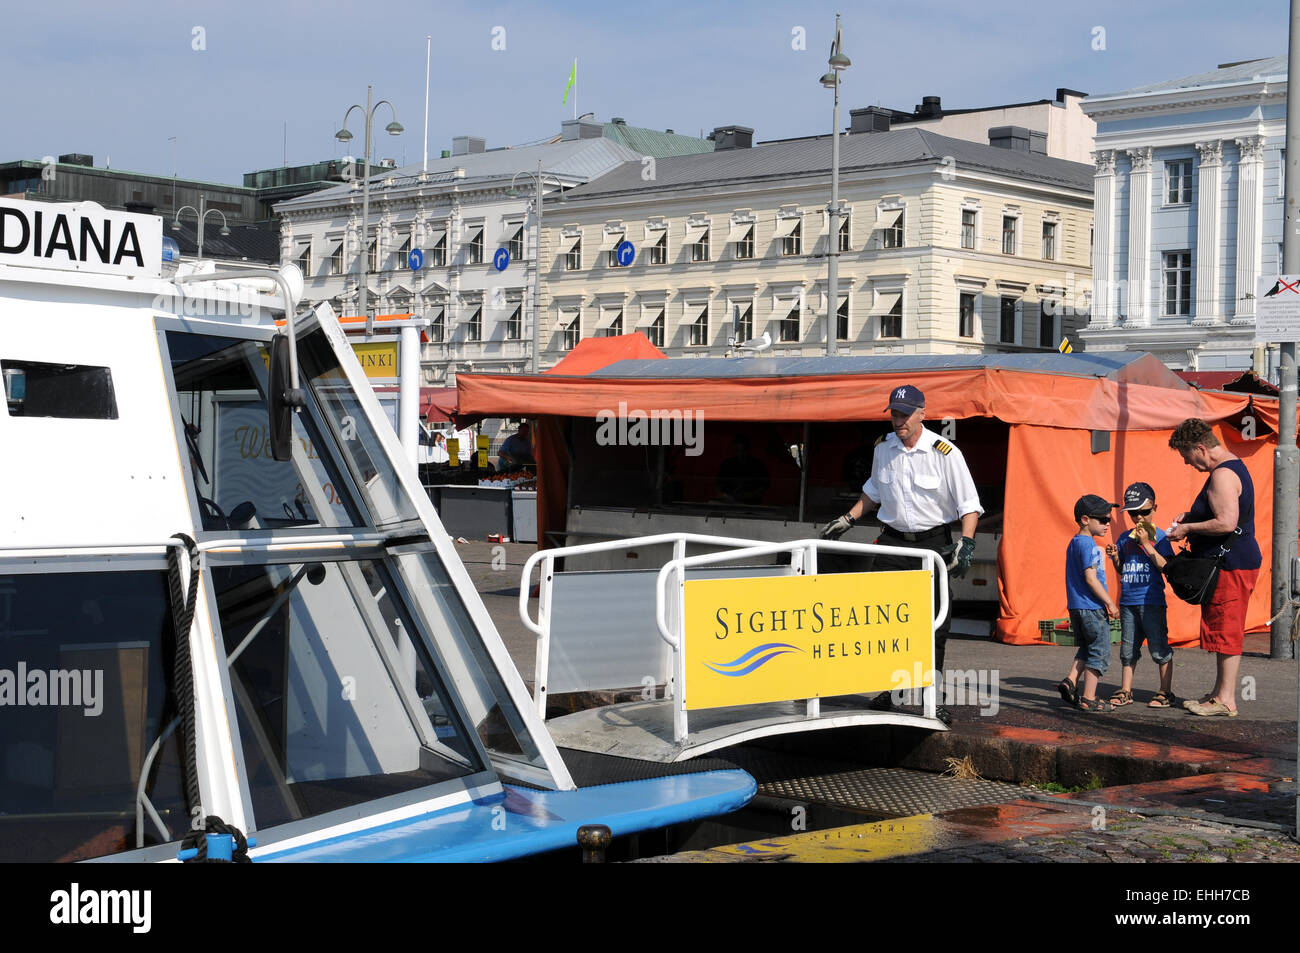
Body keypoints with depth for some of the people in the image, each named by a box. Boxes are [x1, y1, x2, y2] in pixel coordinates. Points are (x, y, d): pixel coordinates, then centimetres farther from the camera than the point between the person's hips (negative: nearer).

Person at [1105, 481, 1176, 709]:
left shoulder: (1158, 536, -5)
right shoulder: (1125, 538, 11)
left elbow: (1165, 566, -16)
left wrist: (1146, 544, -19)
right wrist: (1115, 556, -2)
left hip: (1151, 602, -5)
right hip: (1128, 602, 5)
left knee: (1159, 649, -2)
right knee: (1128, 648, 10)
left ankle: (1166, 692, 7)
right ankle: (1125, 691, 18)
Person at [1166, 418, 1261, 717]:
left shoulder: (1223, 475, -19)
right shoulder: (1232, 466, 16)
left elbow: (1227, 523, -27)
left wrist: (1188, 529, -15)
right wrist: (1191, 517, 15)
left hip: (1230, 566, -11)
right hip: (1232, 562, 11)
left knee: (1226, 631, -6)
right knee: (1225, 631, 15)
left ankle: (1226, 700, -2)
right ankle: (1219, 692, 22)